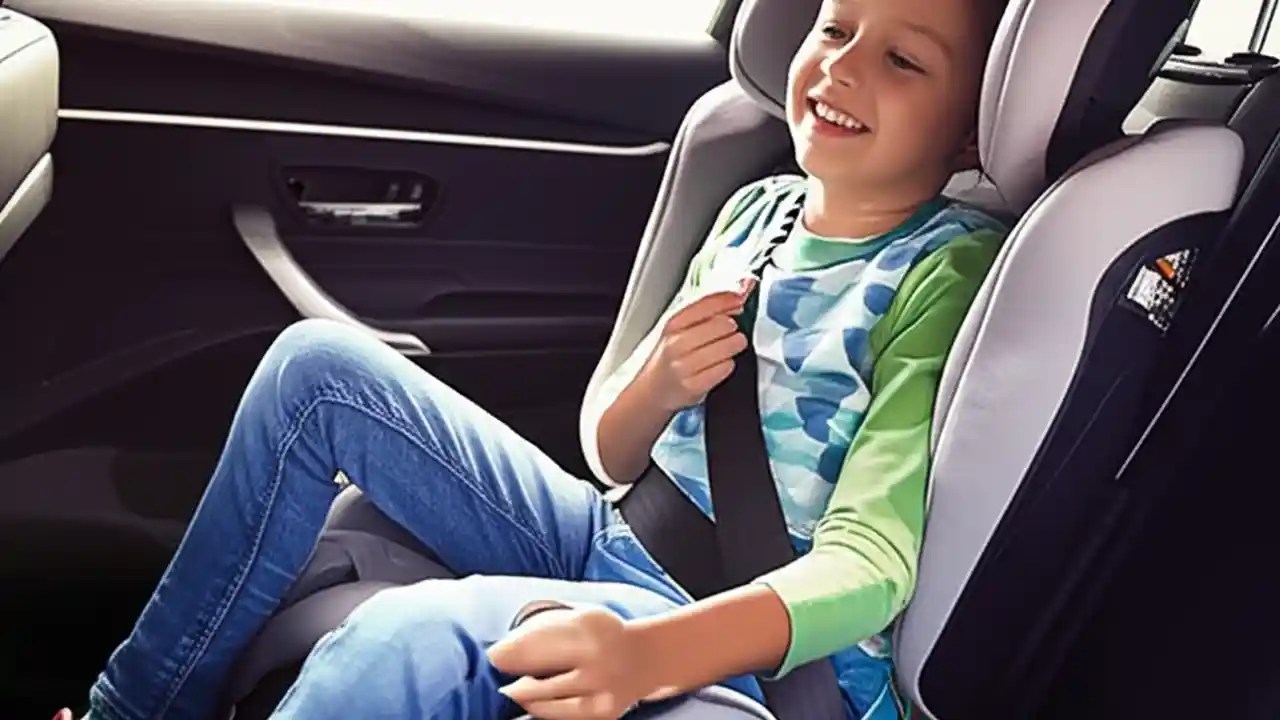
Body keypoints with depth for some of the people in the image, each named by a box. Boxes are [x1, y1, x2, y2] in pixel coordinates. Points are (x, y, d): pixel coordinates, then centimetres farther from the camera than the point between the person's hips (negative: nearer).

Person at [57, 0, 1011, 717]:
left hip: (738, 638, -7)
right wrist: (658, 381, -13)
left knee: (409, 642, -36)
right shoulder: (756, 212, 7)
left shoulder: (948, 272, -11)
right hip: (608, 543, 7)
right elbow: (612, 454, 12)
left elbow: (871, 562, -22)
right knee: (320, 367, -4)